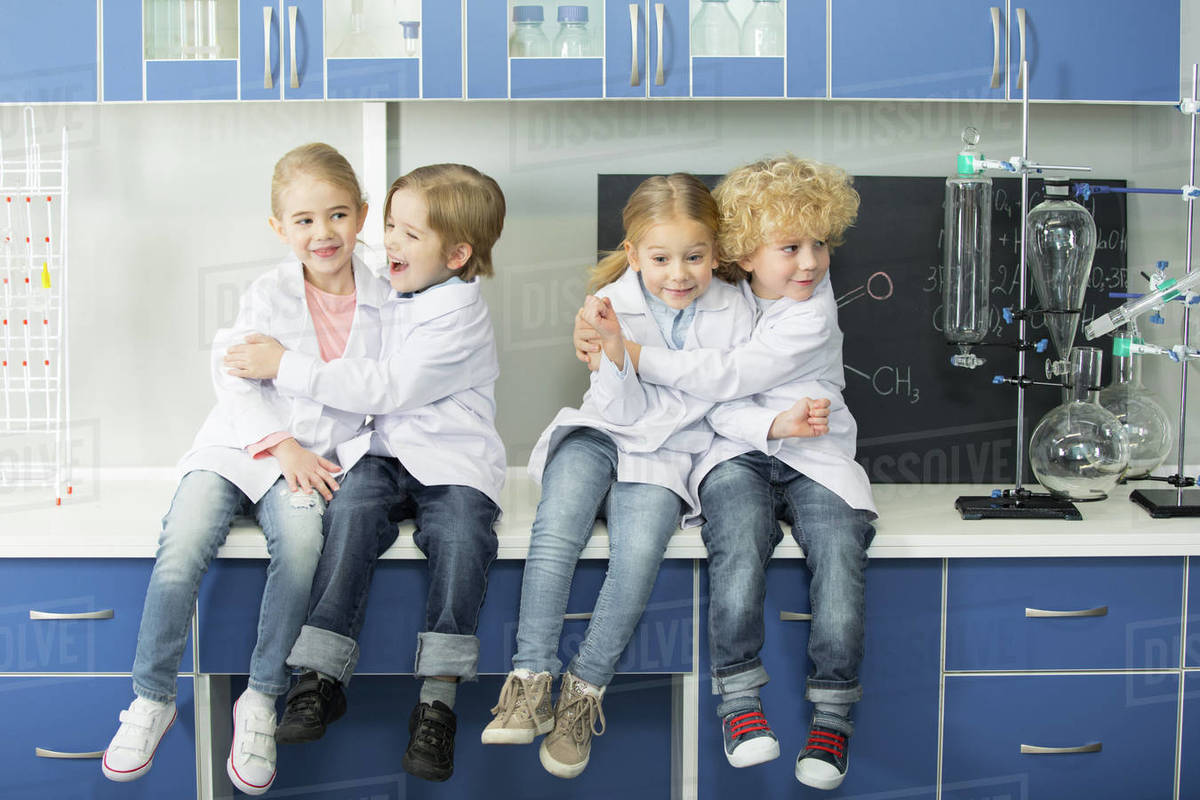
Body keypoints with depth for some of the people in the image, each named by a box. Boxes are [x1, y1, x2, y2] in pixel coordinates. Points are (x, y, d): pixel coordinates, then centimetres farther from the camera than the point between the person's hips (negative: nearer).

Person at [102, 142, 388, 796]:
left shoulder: (382, 301, 6)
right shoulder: (268, 295, 1)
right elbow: (235, 381, -4)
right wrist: (280, 446, -16)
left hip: (312, 461, 0)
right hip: (237, 446, 0)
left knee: (302, 542, -32)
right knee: (180, 556, -22)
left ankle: (261, 702, -14)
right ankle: (152, 700, 0)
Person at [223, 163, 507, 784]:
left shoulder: (460, 315, -12)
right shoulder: (386, 292, 12)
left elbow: (385, 388, -19)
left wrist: (286, 367, -16)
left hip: (450, 460, -5)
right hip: (383, 451, 5)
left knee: (461, 535, -32)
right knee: (353, 511, -27)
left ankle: (437, 700, -28)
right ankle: (321, 677, -27)